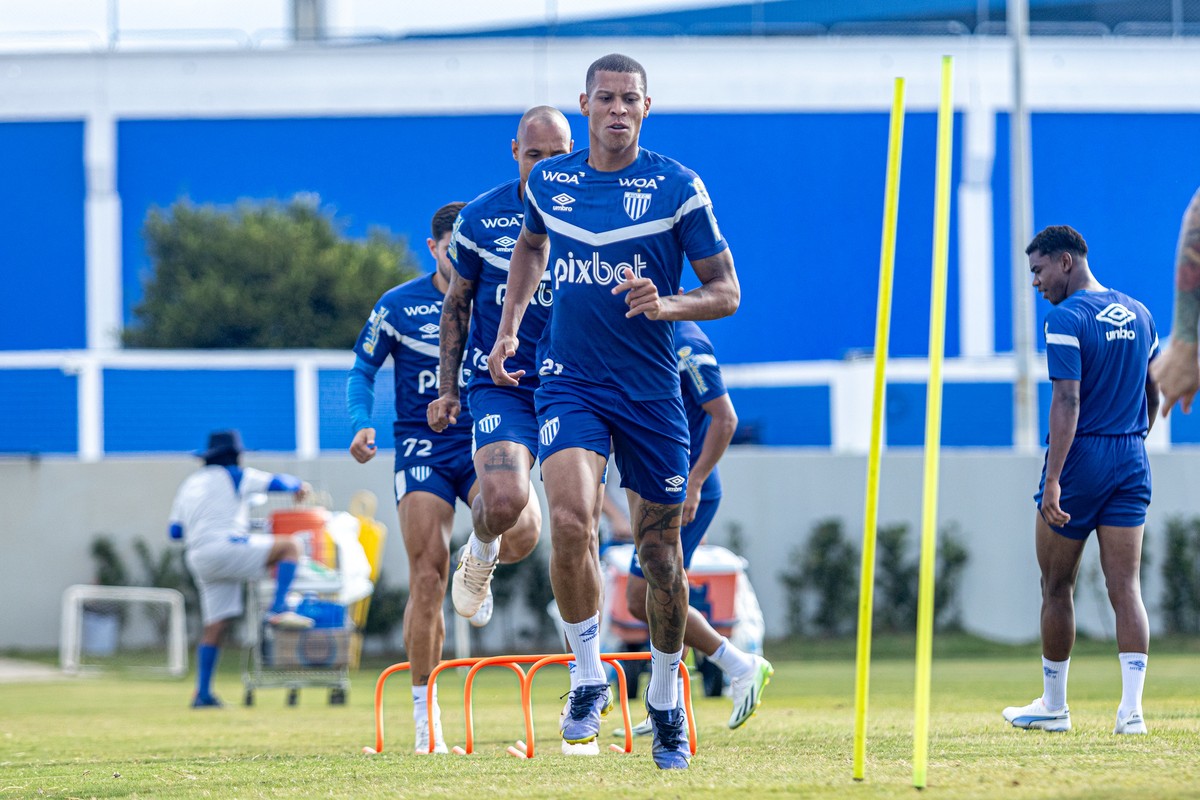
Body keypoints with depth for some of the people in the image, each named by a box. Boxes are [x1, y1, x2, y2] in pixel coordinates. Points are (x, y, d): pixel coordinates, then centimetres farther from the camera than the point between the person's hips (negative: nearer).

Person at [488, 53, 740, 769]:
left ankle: (666, 704, 27)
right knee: (570, 521, -24)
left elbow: (727, 292, -3)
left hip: (651, 389, -1)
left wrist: (665, 305, -22)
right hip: (570, 382, 1)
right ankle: (589, 677, -7)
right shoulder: (548, 183, 4)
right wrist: (509, 327, 18)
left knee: (660, 548, 8)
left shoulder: (678, 187, -6)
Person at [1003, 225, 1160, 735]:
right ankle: (1131, 709, -13)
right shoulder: (1137, 314, 11)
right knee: (1126, 588, 0)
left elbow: (1067, 402, -20)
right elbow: (1153, 395, 19)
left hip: (1080, 459, -6)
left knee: (1057, 587, 9)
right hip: (1131, 462, 6)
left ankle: (1054, 707, 18)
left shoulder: (1066, 319, -12)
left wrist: (1053, 480, -23)